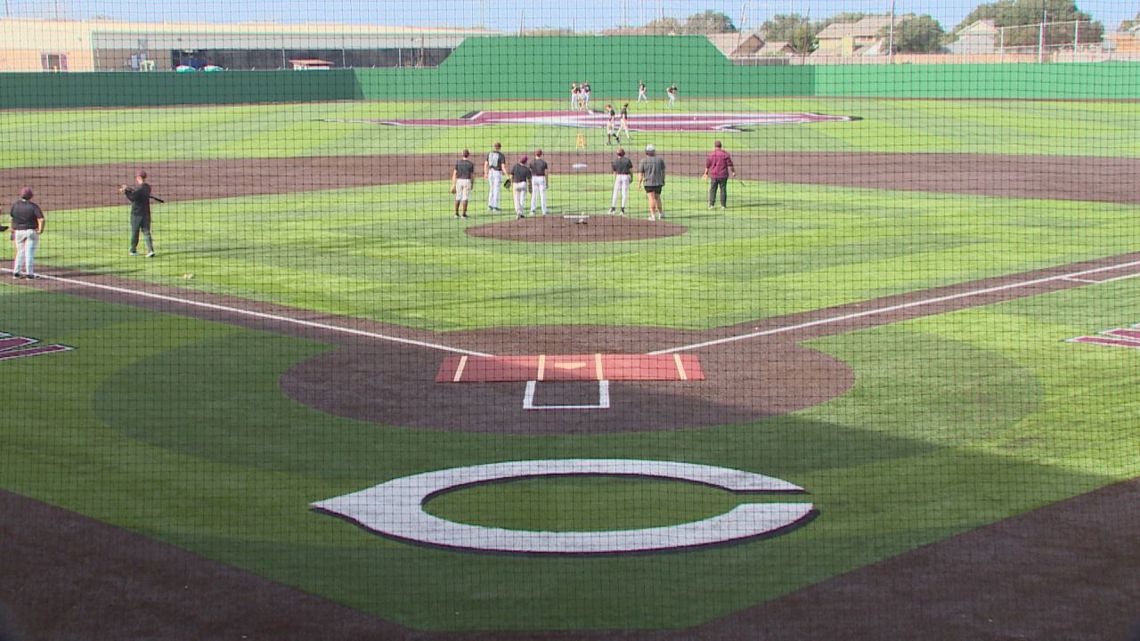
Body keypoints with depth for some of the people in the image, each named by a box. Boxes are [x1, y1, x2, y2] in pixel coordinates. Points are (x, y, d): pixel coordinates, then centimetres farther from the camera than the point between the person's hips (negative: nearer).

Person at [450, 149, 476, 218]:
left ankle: (456, 213, 14)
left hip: (459, 181, 2)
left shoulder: (458, 162, -1)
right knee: (465, 198, 1)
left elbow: (454, 173, -3)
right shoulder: (471, 164, -3)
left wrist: (453, 184, 1)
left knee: (458, 198, 12)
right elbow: (472, 175, 1)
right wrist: (472, 184, 13)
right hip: (467, 181, -2)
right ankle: (464, 214, 0)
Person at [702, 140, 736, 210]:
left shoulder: (711, 154, -2)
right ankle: (723, 205, 6)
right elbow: (730, 164, -5)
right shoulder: (725, 154, -4)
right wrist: (733, 172, 6)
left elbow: (707, 165, 4)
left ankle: (711, 204, 3)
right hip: (723, 175, 0)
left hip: (714, 175, 0)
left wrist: (706, 173, 17)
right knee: (723, 190, 6)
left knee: (712, 190, 8)